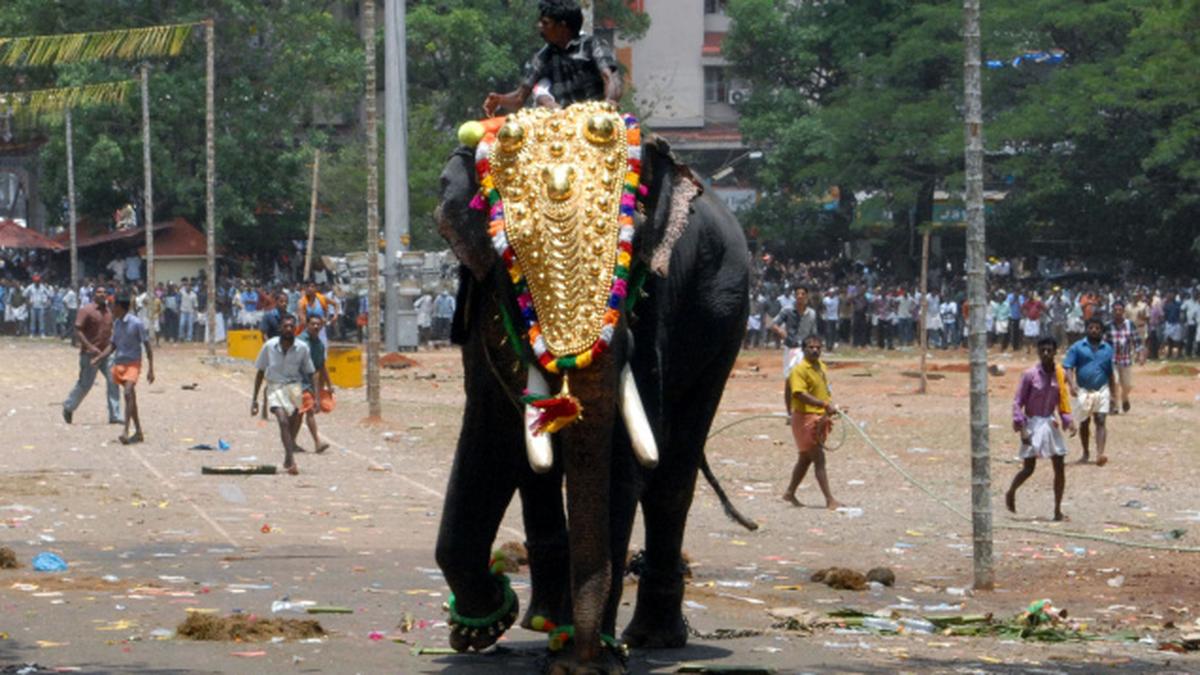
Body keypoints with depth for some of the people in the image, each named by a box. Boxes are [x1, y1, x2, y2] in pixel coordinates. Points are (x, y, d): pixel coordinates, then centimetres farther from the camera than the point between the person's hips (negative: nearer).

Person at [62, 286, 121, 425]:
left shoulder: (108, 312, 13)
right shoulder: (86, 310, -8)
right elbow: (78, 331, -14)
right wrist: (90, 347, -22)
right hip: (90, 354, -6)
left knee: (113, 382, -4)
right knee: (85, 384, 0)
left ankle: (115, 416, -2)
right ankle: (69, 407, 24)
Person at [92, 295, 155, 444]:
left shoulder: (137, 323, -11)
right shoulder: (116, 323, 10)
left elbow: (147, 346, -8)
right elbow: (113, 345, 19)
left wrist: (151, 369, -11)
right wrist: (98, 358, 6)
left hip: (132, 364, -7)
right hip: (118, 363, 7)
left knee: (128, 394, -22)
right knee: (130, 398, 12)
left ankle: (126, 432, -28)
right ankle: (138, 433, 19)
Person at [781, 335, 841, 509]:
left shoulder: (821, 367, 12)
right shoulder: (799, 370, -16)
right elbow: (801, 394, -27)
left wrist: (830, 407, 14)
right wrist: (825, 404, -35)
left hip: (820, 418, 9)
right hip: (805, 418, -9)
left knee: (806, 458, 18)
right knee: (819, 459, -9)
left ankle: (790, 493, 30)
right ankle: (830, 500, -10)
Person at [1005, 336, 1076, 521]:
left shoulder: (1059, 375, 2)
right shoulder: (1030, 375, -11)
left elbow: (1062, 401, 13)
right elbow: (1018, 402, -9)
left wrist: (1068, 421, -3)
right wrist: (1021, 428, -16)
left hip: (1050, 423, 4)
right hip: (1033, 424, -4)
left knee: (1059, 467, -1)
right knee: (1028, 468, -3)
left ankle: (1058, 511, 5)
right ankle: (1010, 493, 26)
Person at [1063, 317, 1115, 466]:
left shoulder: (1107, 349, 9)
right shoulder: (1077, 347, 0)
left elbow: (1110, 373, 15)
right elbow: (1068, 367, -7)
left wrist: (1112, 394, 16)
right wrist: (1072, 384, -24)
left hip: (1101, 390, 0)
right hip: (1083, 391, 0)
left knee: (1101, 421, -12)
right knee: (1084, 423, 11)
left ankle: (1100, 454, -22)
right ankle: (1085, 453, 29)